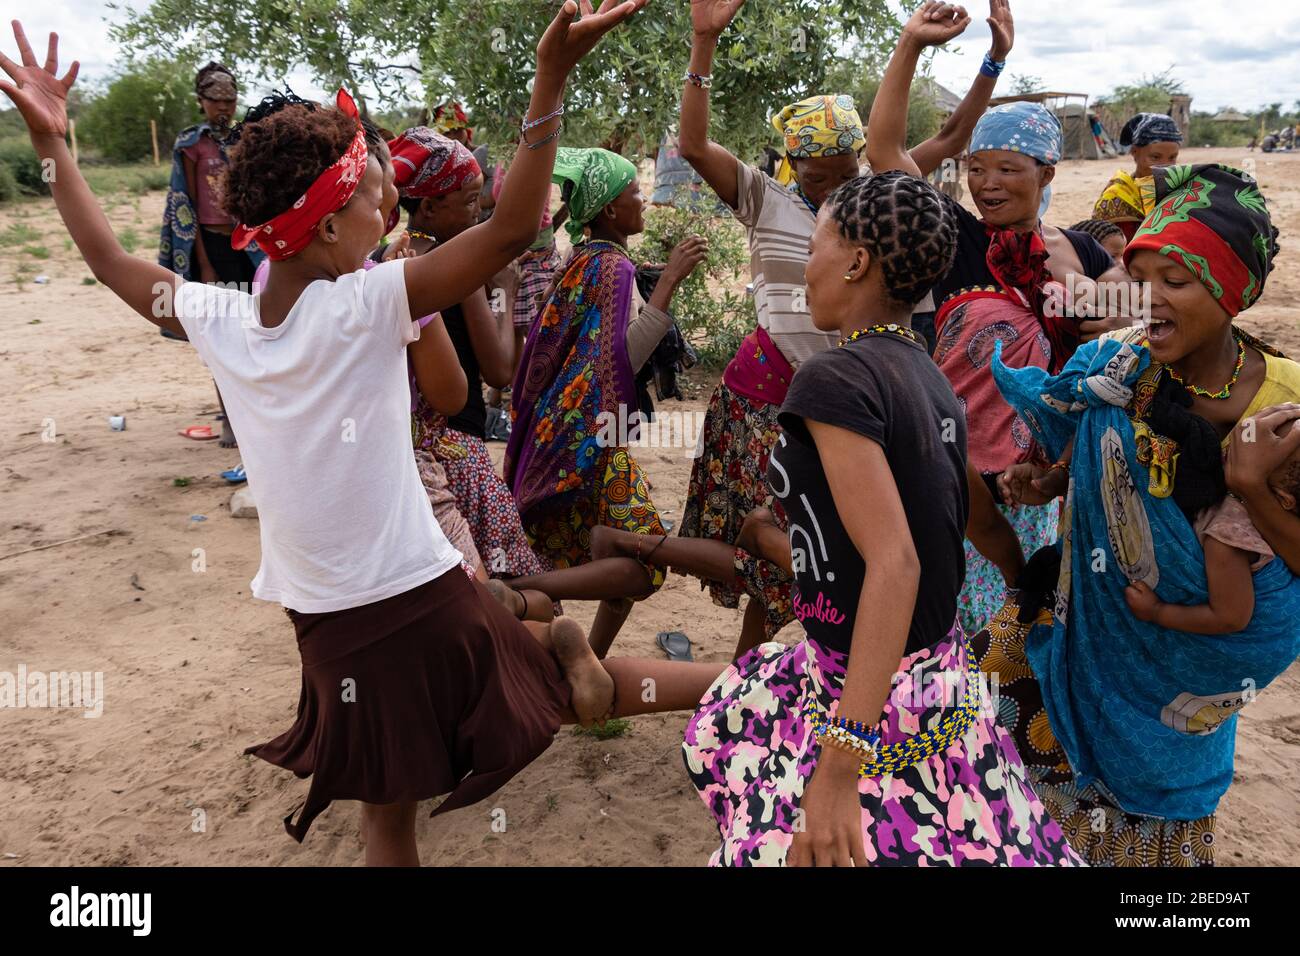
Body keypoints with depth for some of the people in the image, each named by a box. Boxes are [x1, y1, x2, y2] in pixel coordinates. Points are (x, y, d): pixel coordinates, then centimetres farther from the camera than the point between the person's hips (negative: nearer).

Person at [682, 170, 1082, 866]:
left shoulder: (835, 376, -19)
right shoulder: (928, 377, 5)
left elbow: (894, 564, -28)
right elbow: (934, 540, 11)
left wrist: (839, 768, -30)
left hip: (878, 696, -8)